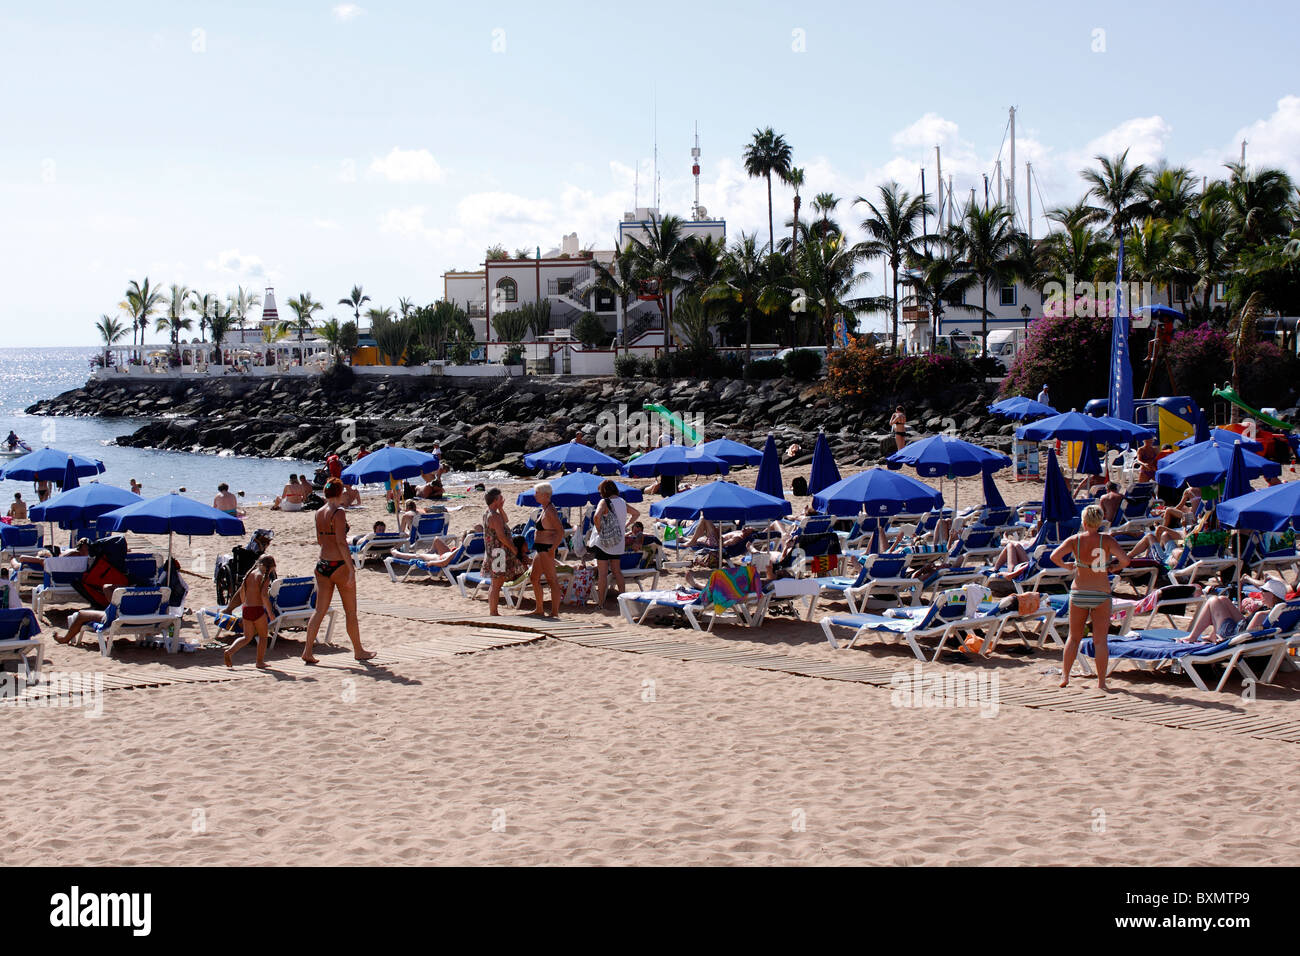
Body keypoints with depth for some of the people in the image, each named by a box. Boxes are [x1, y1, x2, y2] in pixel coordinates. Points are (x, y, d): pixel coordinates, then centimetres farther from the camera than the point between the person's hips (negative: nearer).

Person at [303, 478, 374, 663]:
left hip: (322, 565, 6)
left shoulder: (318, 514, 7)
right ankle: (358, 651, 18)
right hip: (339, 565, -6)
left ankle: (307, 651, 1)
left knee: (320, 610, 8)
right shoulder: (338, 512, -14)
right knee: (351, 611, 8)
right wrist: (351, 568, -20)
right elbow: (341, 542, -20)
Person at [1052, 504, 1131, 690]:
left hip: (1078, 593, 2)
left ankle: (1065, 676, 16)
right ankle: (1101, 682, 4)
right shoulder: (1106, 540, -7)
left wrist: (1066, 566, 4)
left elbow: (1054, 556, -15)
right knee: (1100, 640, 4)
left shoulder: (1074, 540, -4)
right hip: (1101, 594, -2)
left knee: (1074, 638, 15)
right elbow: (1125, 559, -18)